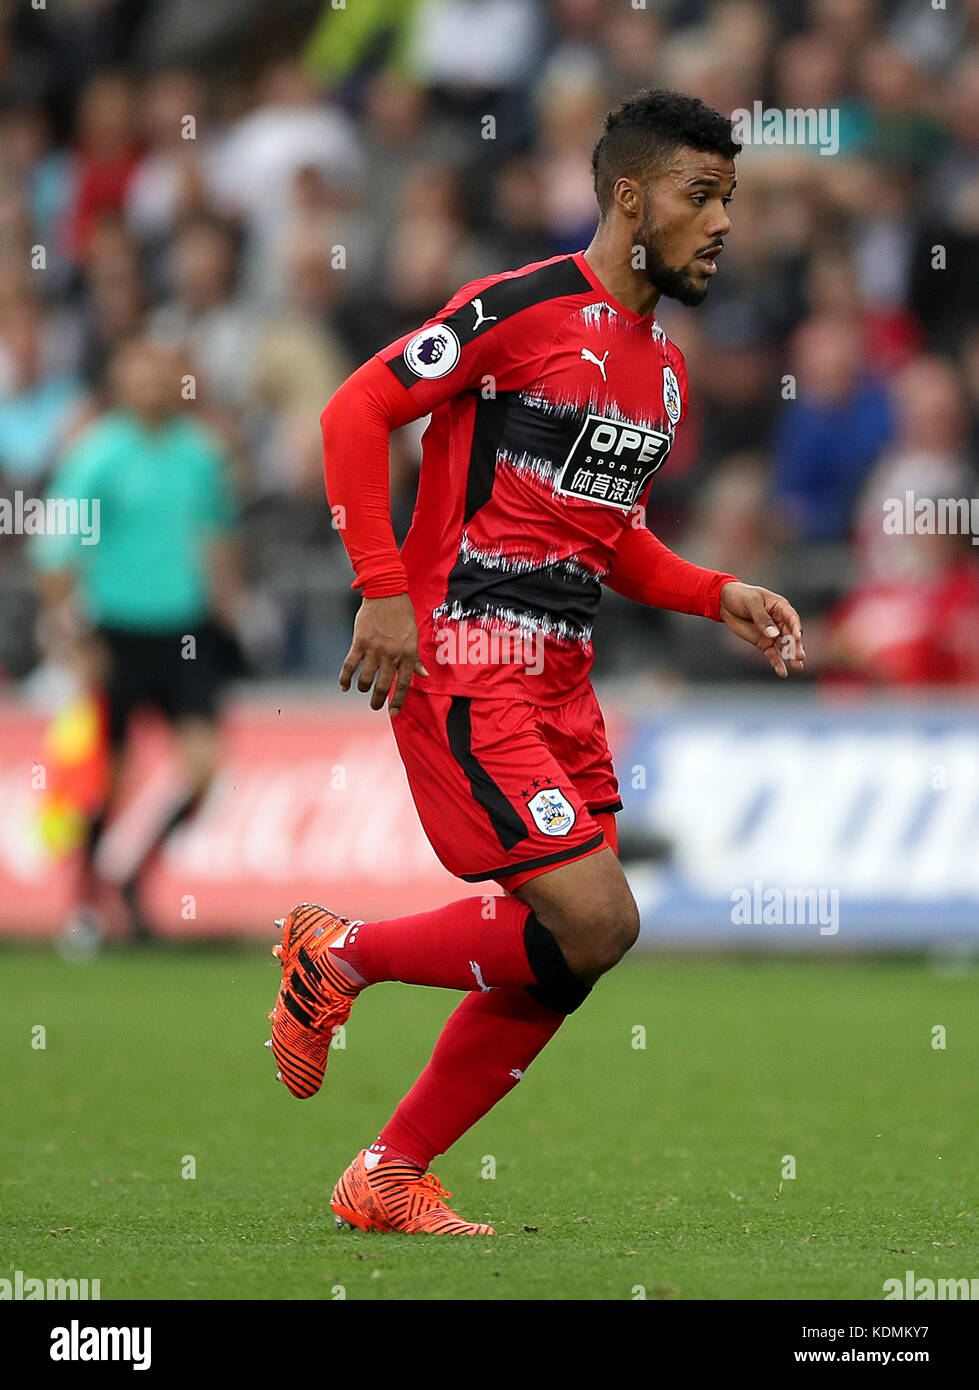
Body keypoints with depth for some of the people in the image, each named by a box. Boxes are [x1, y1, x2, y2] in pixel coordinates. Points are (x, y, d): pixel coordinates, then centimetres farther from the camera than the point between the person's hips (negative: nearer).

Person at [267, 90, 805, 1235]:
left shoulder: (666, 371, 16)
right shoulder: (525, 307, -10)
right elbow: (355, 411, -11)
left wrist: (721, 598, 11)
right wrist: (385, 590, -18)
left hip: (562, 685, 9)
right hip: (464, 671, -9)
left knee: (566, 955, 5)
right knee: (594, 921, -18)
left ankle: (389, 1179, 17)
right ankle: (339, 956, 2)